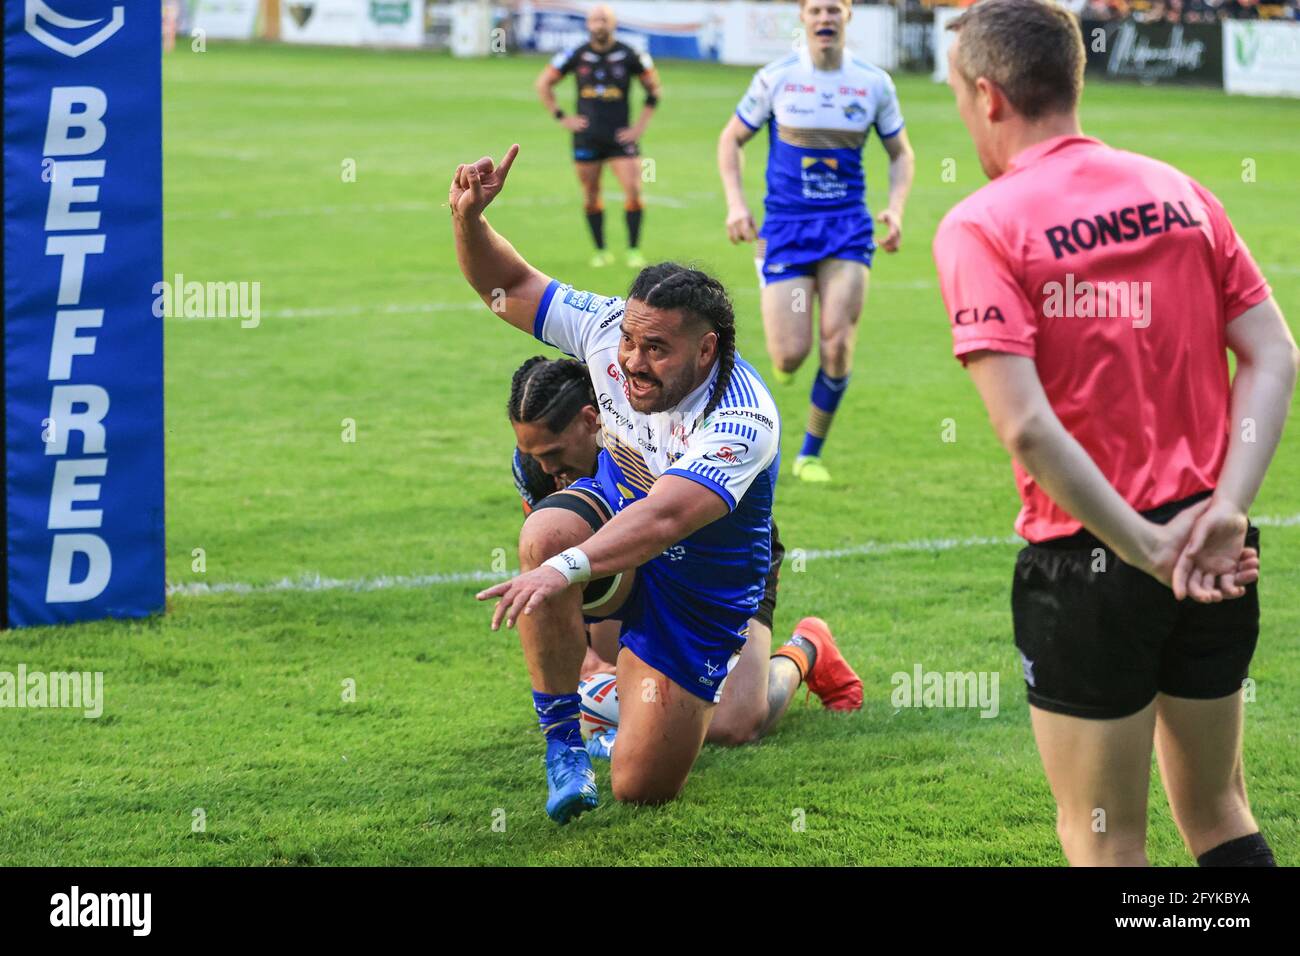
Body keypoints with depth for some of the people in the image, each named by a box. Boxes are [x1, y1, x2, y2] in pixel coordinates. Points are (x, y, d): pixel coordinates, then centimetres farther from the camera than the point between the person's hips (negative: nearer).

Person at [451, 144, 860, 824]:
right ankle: (562, 739, -18)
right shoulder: (609, 329, -18)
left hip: (696, 583, -4)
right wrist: (469, 219, -26)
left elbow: (664, 518, -49)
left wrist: (565, 571, -64)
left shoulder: (742, 422, -36)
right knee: (544, 532, -36)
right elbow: (510, 286, -4)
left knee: (643, 786, -2)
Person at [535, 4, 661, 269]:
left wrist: (641, 125, 4)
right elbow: (543, 83, 11)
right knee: (590, 195, 4)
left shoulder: (630, 56, -3)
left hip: (620, 135, -1)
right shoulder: (576, 55, 0)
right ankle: (601, 252, 16)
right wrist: (561, 118, 5)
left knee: (633, 190, -12)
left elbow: (653, 88, 10)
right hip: (586, 136, 1)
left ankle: (634, 250, -2)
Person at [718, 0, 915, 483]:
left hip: (847, 226, 1)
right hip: (786, 226, -1)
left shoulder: (874, 83, 1)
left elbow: (900, 152, 13)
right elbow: (731, 139, 9)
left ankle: (810, 454, 7)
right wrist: (736, 204, -4)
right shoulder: (775, 78, -3)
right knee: (790, 356, -11)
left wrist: (895, 208, -3)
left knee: (837, 344, -12)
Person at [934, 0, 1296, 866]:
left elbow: (1027, 428, -20)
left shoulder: (981, 227, -11)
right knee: (1217, 811, 20)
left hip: (1086, 565, -5)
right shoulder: (1179, 192, 6)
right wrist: (1226, 510, -8)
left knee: (1106, 843, 8)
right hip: (1222, 561, 5)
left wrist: (1150, 553, -16)